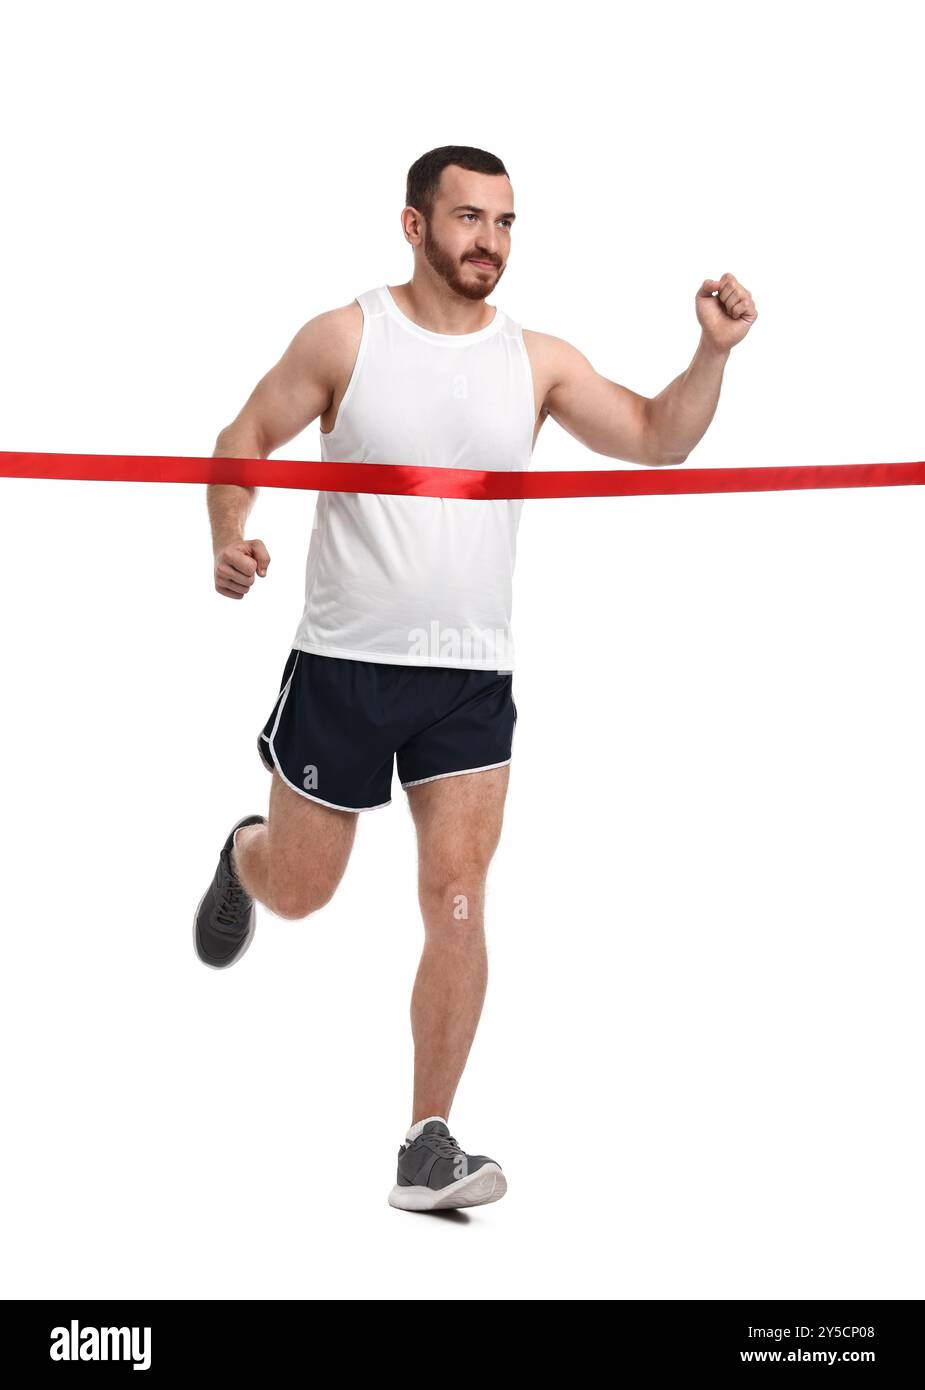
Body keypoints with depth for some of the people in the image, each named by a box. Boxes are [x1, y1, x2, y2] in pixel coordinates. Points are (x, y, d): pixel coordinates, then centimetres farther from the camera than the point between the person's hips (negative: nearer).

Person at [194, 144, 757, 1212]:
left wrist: (714, 352, -13)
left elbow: (656, 440, 3)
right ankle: (243, 855, 50)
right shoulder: (344, 339, -4)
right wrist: (229, 536, -15)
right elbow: (244, 440, 3)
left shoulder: (536, 361, 3)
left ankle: (428, 1149, -4)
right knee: (298, 892, 11)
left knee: (457, 897, -10)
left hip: (471, 675, 1)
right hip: (342, 661, -1)